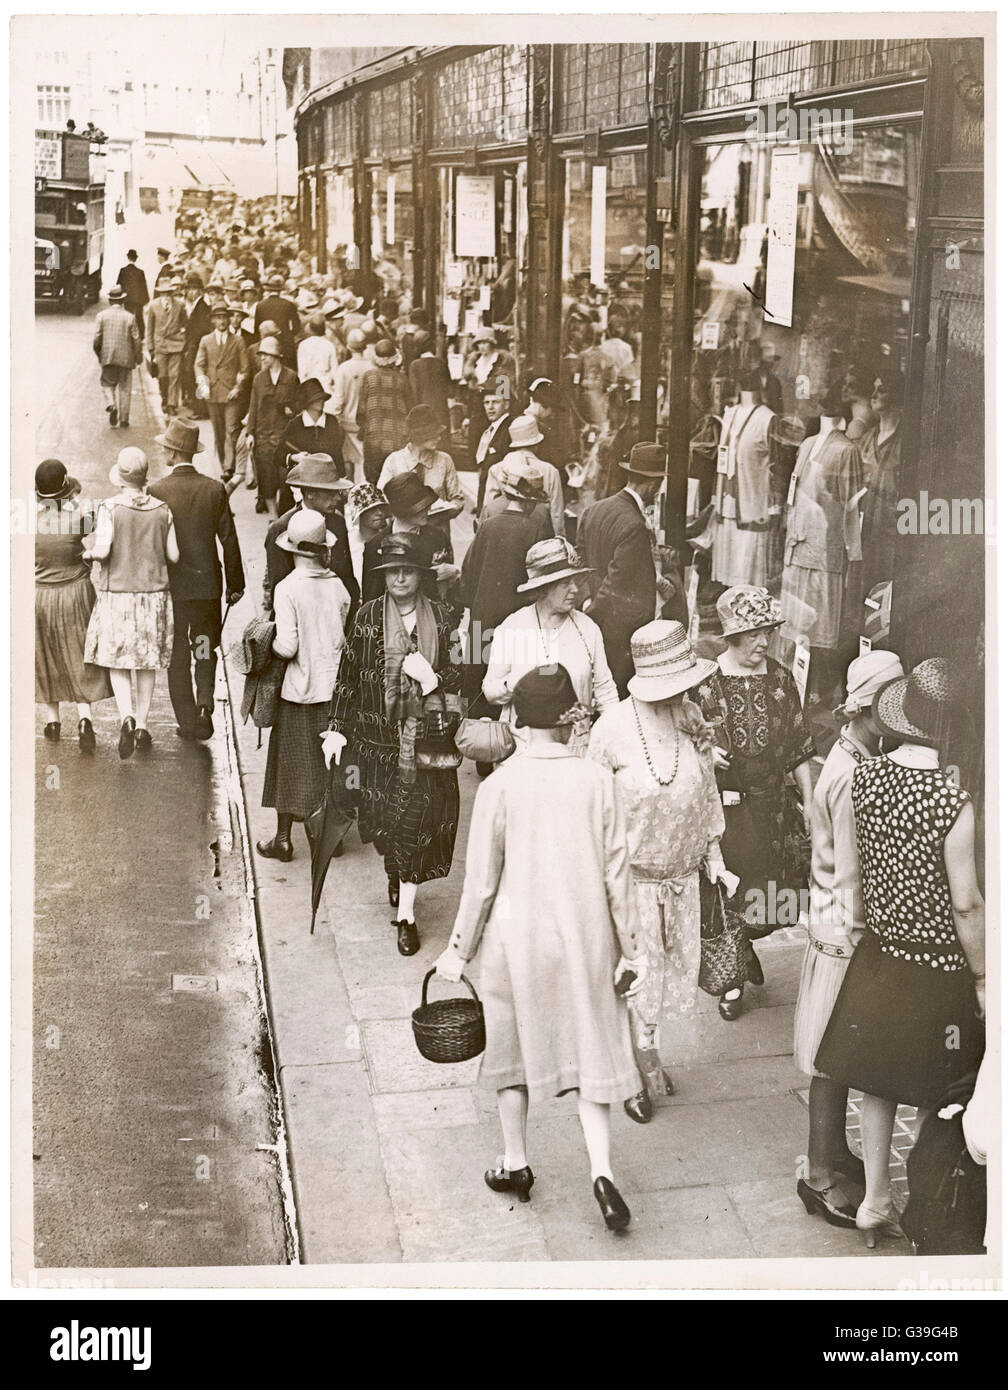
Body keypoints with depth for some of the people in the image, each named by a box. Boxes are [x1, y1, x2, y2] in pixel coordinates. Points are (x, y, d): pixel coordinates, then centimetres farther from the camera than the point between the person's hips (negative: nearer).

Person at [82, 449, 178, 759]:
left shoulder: (110, 507, -12)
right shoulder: (161, 510, -2)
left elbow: (102, 550, -20)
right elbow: (173, 556, 1)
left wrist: (89, 552, 3)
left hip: (117, 594, -2)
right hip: (153, 594, 2)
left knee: (118, 662, 7)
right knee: (148, 662, 13)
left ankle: (126, 717, -15)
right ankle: (142, 725, 18)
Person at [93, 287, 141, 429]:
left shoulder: (102, 315, 0)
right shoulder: (129, 317, -2)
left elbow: (97, 338, -3)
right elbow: (136, 340, -4)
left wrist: (98, 354, 13)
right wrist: (138, 355, 11)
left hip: (108, 357, 0)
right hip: (126, 358, 0)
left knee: (107, 383, 14)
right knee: (125, 388, 8)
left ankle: (111, 404, -14)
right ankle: (124, 419, 10)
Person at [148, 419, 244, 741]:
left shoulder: (158, 491, -10)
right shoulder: (215, 489, -3)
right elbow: (229, 539, 0)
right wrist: (235, 584, 8)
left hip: (171, 585, -2)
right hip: (207, 584, 2)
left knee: (177, 656, 8)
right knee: (205, 648, 17)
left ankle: (187, 721, 10)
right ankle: (205, 699, -5)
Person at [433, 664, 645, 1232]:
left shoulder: (499, 786, -12)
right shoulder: (598, 780, -9)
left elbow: (482, 881, -7)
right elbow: (617, 872, -4)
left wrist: (459, 950, 5)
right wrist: (632, 947, 5)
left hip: (518, 935, -1)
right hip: (585, 935, 1)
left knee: (515, 1045, 18)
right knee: (590, 1049, 12)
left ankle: (517, 1163, 29)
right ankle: (602, 1168, -1)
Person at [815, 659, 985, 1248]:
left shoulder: (863, 776, -8)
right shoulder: (953, 800, -24)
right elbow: (966, 904, -18)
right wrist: (982, 976, -7)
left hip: (880, 952, 5)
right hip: (937, 968, -5)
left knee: (879, 1079, 18)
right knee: (941, 1099, 11)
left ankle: (875, 1200, 30)